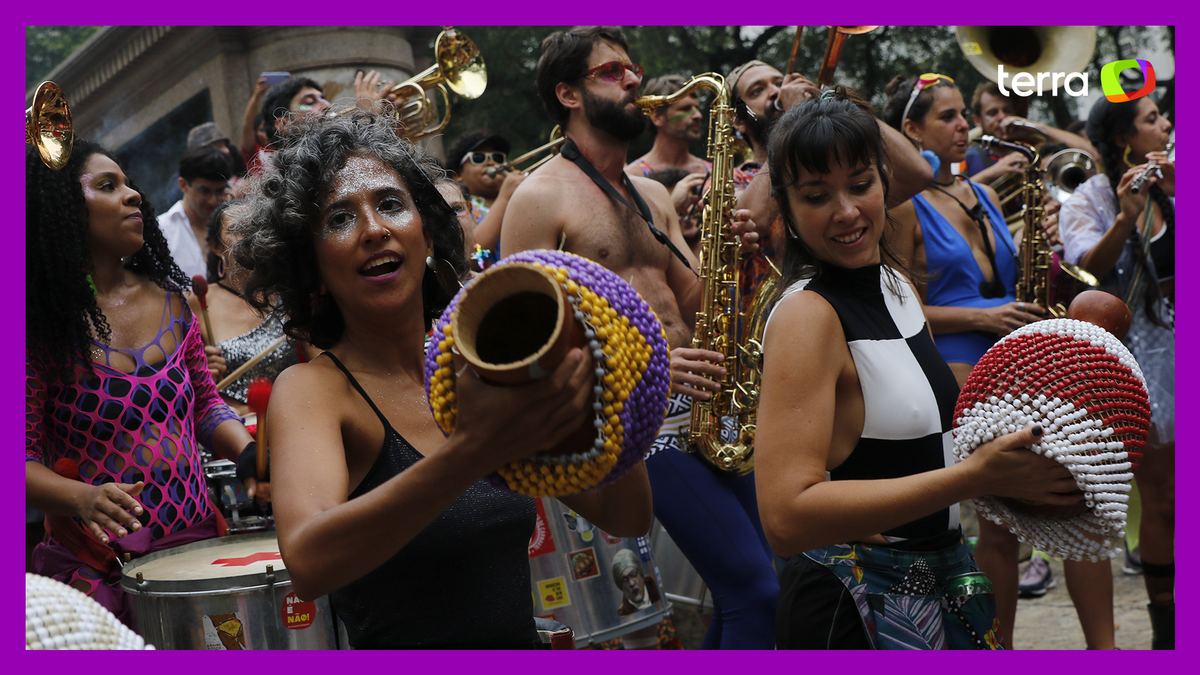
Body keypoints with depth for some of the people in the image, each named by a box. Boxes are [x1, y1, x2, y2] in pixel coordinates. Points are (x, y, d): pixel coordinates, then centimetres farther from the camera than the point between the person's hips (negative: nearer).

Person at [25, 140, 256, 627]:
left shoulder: (168, 296, 5)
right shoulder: (39, 322, -11)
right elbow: (21, 455, -10)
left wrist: (252, 455, -4)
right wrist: (85, 499, -28)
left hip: (197, 538, 5)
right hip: (97, 565, -4)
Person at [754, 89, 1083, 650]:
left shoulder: (895, 282, 6)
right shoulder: (806, 314, -20)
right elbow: (786, 518, -29)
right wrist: (975, 476, -30)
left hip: (937, 577, 8)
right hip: (856, 607, -8)